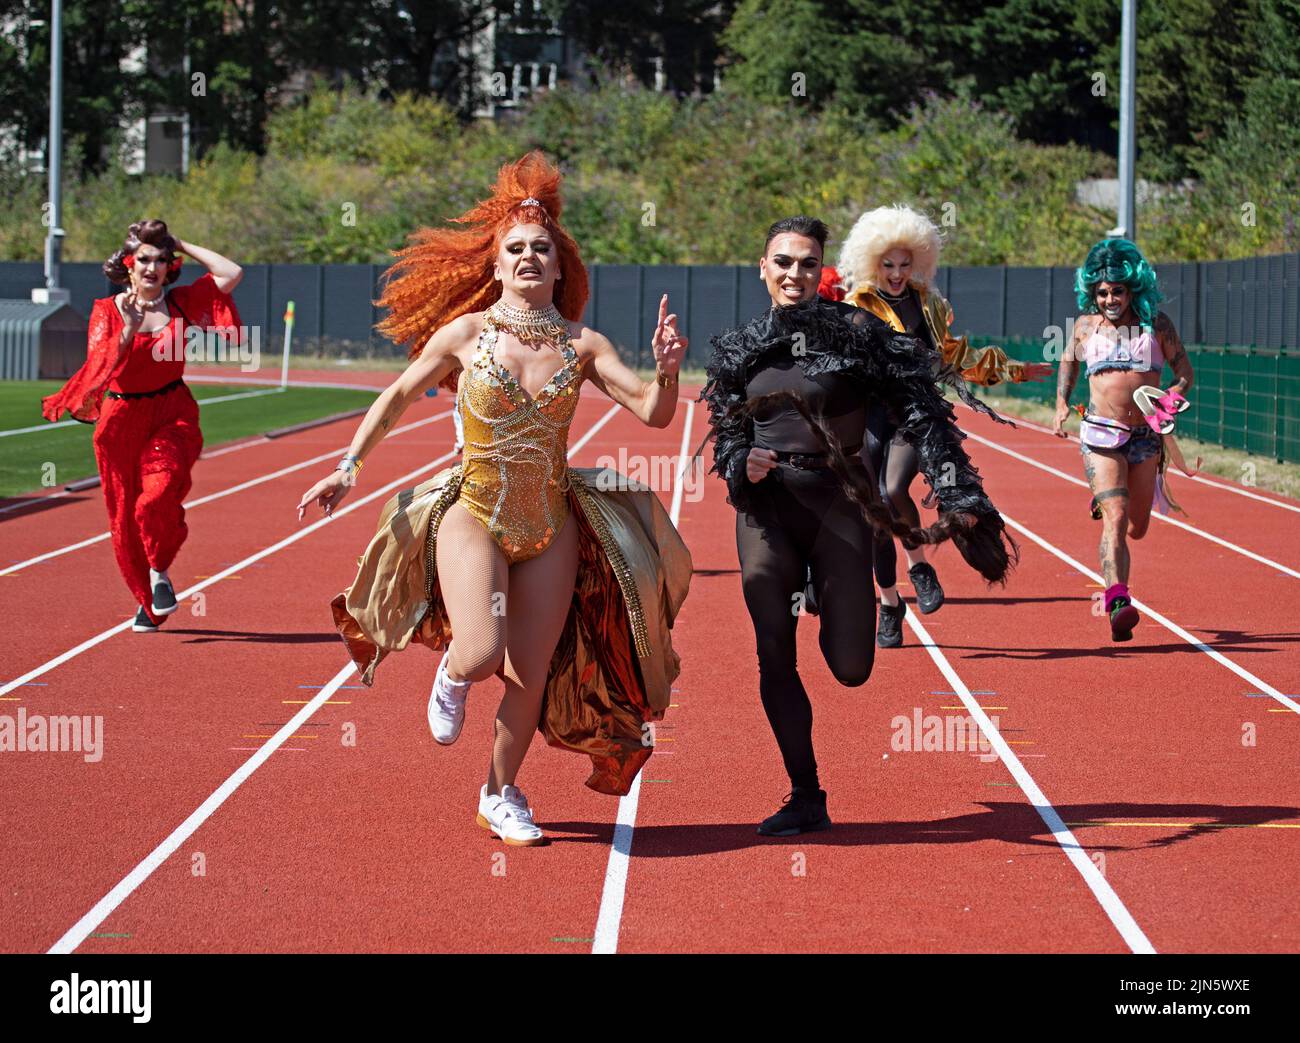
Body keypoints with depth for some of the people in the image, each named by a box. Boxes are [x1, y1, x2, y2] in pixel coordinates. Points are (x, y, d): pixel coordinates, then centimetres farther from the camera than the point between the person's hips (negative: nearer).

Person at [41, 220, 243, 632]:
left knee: (158, 496, -26)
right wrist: (129, 330, -25)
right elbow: (99, 369, -13)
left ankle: (159, 571, 0)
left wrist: (183, 246, 1)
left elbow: (232, 273, -3)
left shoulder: (179, 303, 2)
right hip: (122, 420, 1)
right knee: (125, 515, 4)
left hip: (173, 416, -1)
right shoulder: (107, 311, -2)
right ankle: (148, 601, 21)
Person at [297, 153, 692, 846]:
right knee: (483, 653, -22)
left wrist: (666, 371, -26)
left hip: (551, 527, 2)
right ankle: (452, 671, 17)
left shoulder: (582, 345, 0)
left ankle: (501, 795, 26)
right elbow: (399, 396, 9)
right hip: (475, 514, -2)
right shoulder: (465, 333, -4)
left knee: (531, 678, 3)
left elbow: (653, 412, -6)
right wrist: (349, 468, 7)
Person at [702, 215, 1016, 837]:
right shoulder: (738, 350, 8)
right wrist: (742, 466, -10)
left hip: (837, 506, -3)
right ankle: (805, 799, 8)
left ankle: (833, 607, 32)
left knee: (851, 668, -5)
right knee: (774, 657, -4)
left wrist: (960, 498, -18)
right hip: (764, 509, 3)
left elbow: (921, 414, -9)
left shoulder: (854, 333, -4)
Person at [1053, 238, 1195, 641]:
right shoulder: (1086, 326, 2)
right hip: (1101, 436, -2)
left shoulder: (1156, 324, 0)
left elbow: (1184, 371, 6)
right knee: (1115, 518, -20)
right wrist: (1062, 404, 10)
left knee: (1137, 527, 15)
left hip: (1147, 436, 2)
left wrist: (1173, 396, -14)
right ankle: (1118, 603, -29)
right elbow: (1069, 362, 21)